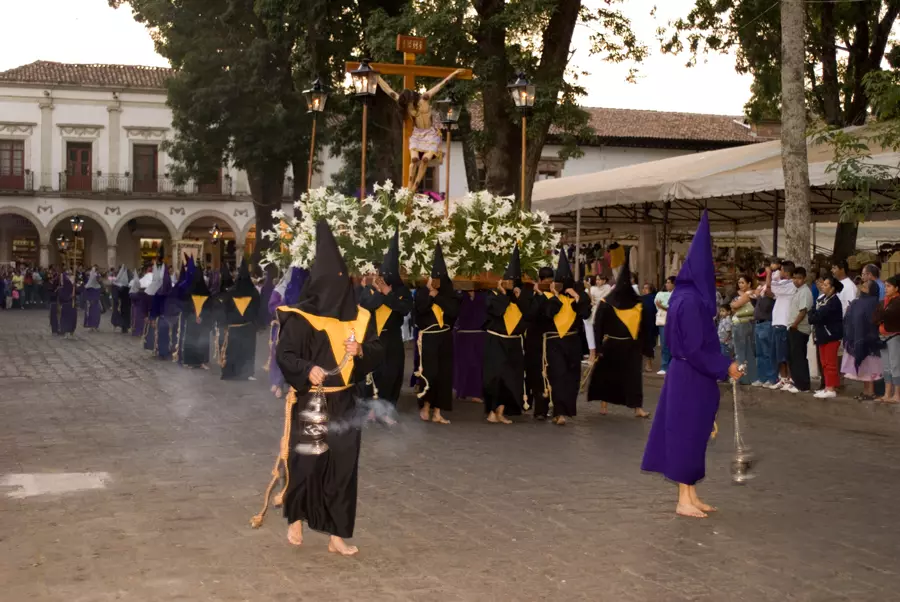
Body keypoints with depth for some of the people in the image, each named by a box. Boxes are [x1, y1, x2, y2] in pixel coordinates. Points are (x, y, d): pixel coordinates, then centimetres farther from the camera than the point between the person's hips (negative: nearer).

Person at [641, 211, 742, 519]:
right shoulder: (691, 300, -21)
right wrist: (725, 367, -14)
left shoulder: (688, 295, 9)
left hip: (689, 374, 10)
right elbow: (695, 348, -21)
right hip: (692, 377, -10)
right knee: (688, 434, -2)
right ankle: (684, 500, 6)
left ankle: (691, 495, 21)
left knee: (693, 434, 14)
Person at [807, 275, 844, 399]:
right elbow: (813, 312, 11)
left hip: (831, 335, -9)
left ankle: (831, 389, -6)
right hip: (822, 334, 9)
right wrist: (814, 315, -9)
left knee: (830, 363, -7)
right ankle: (827, 387, 17)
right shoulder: (822, 299, 16)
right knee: (824, 363, 11)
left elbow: (820, 316, -19)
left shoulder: (834, 301, -14)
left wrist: (812, 317, -2)